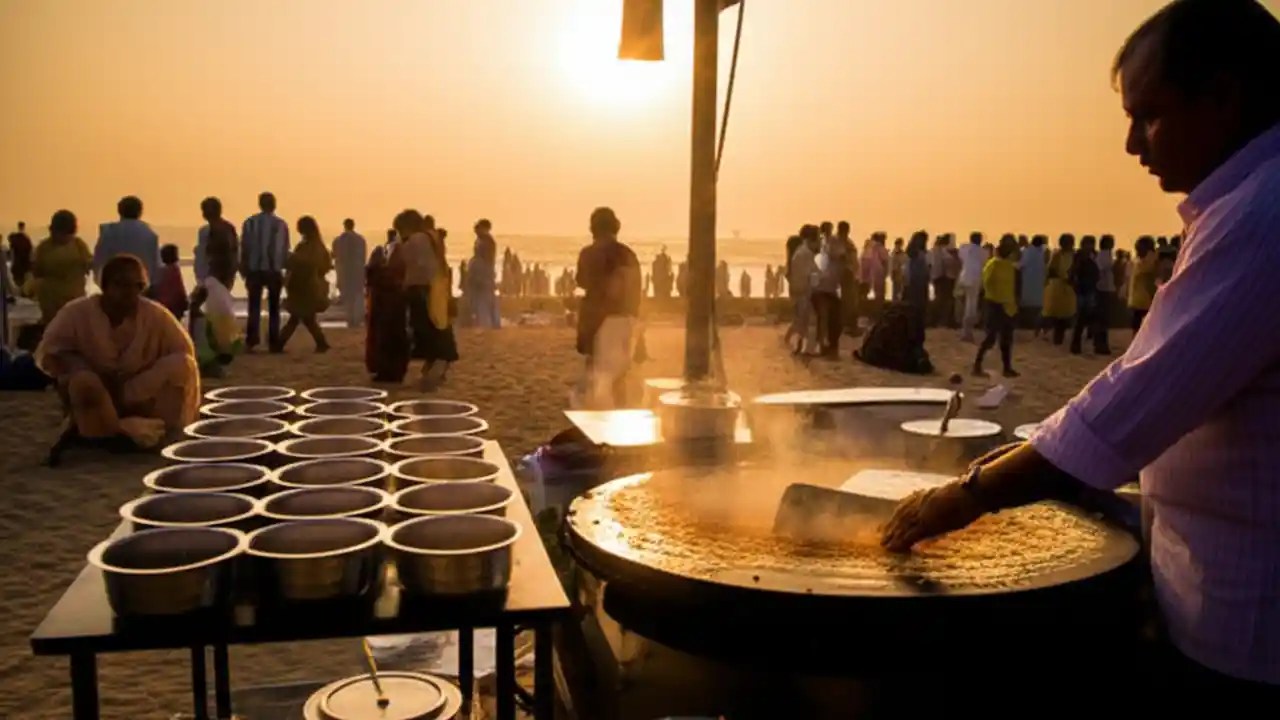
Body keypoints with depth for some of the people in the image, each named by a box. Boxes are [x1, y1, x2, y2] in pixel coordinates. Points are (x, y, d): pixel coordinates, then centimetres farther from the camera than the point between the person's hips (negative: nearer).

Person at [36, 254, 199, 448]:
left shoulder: (155, 315, -13)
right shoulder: (77, 313, -14)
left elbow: (184, 354, -12)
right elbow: (47, 354, -6)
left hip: (142, 401, 2)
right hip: (91, 404, -2)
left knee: (183, 366, -22)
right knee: (84, 382, -35)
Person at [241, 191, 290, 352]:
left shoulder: (250, 222, -1)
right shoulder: (281, 224, -4)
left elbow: (244, 247, -1)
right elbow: (285, 250, -3)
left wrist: (243, 270, 6)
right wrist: (287, 269, 7)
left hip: (254, 270, 1)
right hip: (274, 270, -1)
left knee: (254, 306, 8)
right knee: (273, 308, 8)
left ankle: (251, 339, -5)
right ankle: (273, 343, 6)